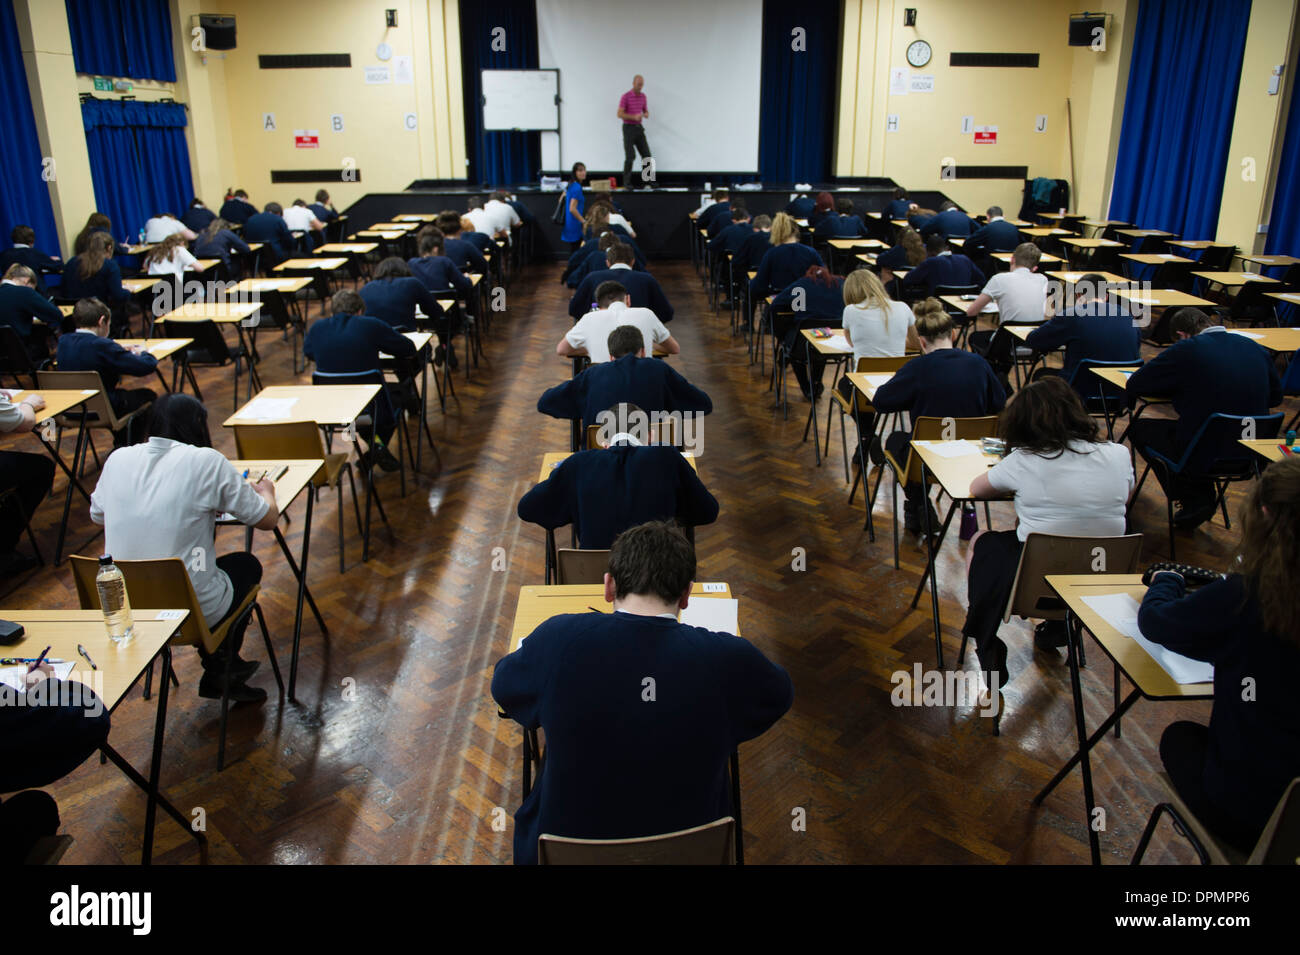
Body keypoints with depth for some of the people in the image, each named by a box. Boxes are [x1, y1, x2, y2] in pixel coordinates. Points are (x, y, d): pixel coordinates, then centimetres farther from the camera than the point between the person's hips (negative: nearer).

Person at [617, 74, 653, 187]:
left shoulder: (643, 96, 9)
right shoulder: (625, 96, -11)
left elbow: (645, 110, 19)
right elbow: (620, 114, -15)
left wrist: (646, 114, -7)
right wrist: (634, 117, -27)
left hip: (639, 128, 6)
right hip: (628, 128, -6)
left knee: (646, 155, 1)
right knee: (630, 156, -8)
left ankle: (646, 180, 10)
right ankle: (627, 181, 3)